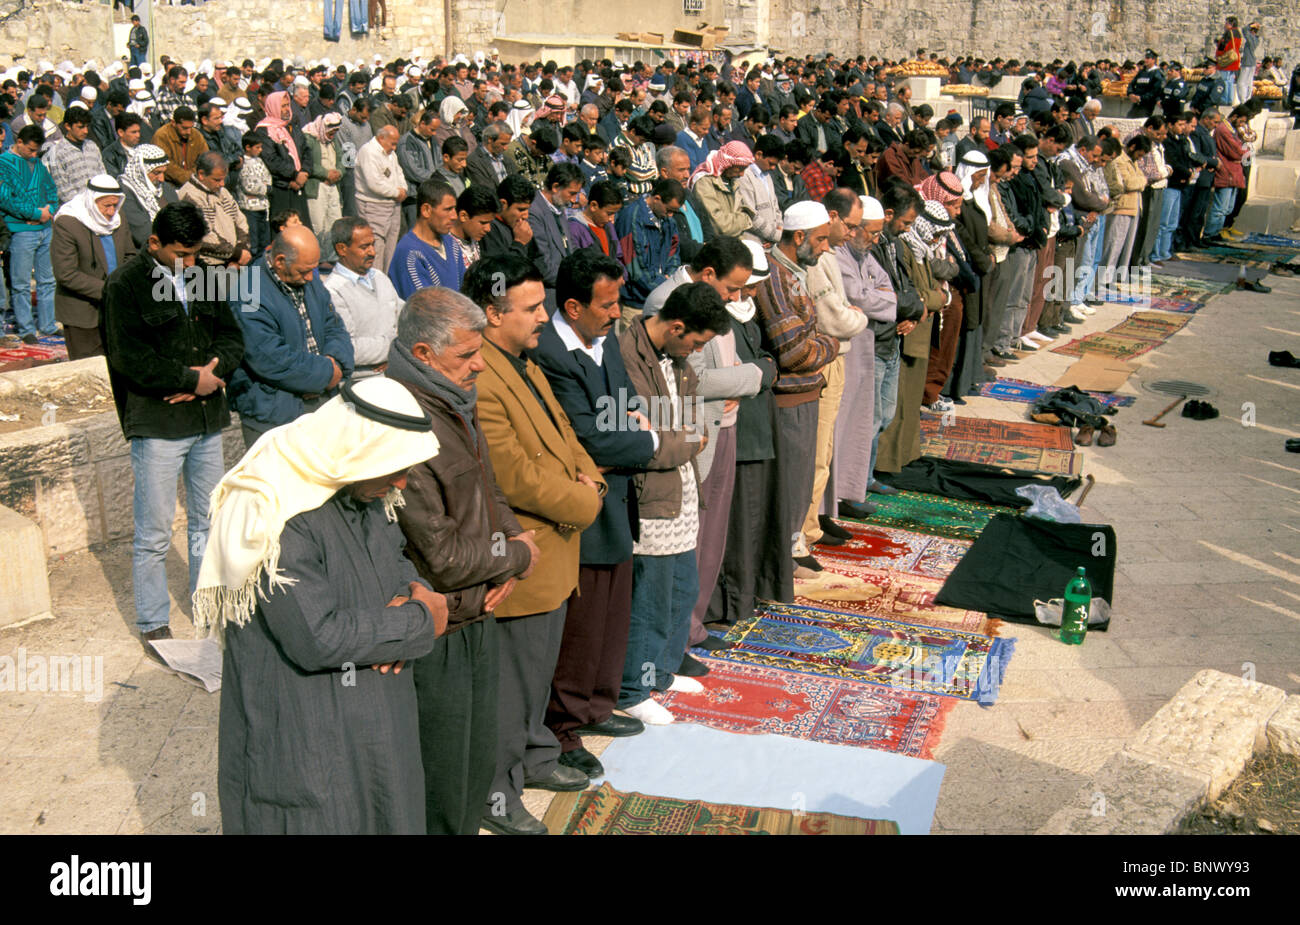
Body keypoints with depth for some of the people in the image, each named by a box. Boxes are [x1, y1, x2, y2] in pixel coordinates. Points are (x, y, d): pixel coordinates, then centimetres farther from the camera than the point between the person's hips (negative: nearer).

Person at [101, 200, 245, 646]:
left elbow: (232, 337, 10)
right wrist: (192, 379, -13)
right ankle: (153, 625, 13)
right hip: (156, 425, -6)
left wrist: (213, 367, -10)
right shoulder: (125, 284, -8)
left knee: (208, 522, 16)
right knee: (154, 534, 0)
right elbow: (130, 359, -16)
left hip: (207, 419, 6)